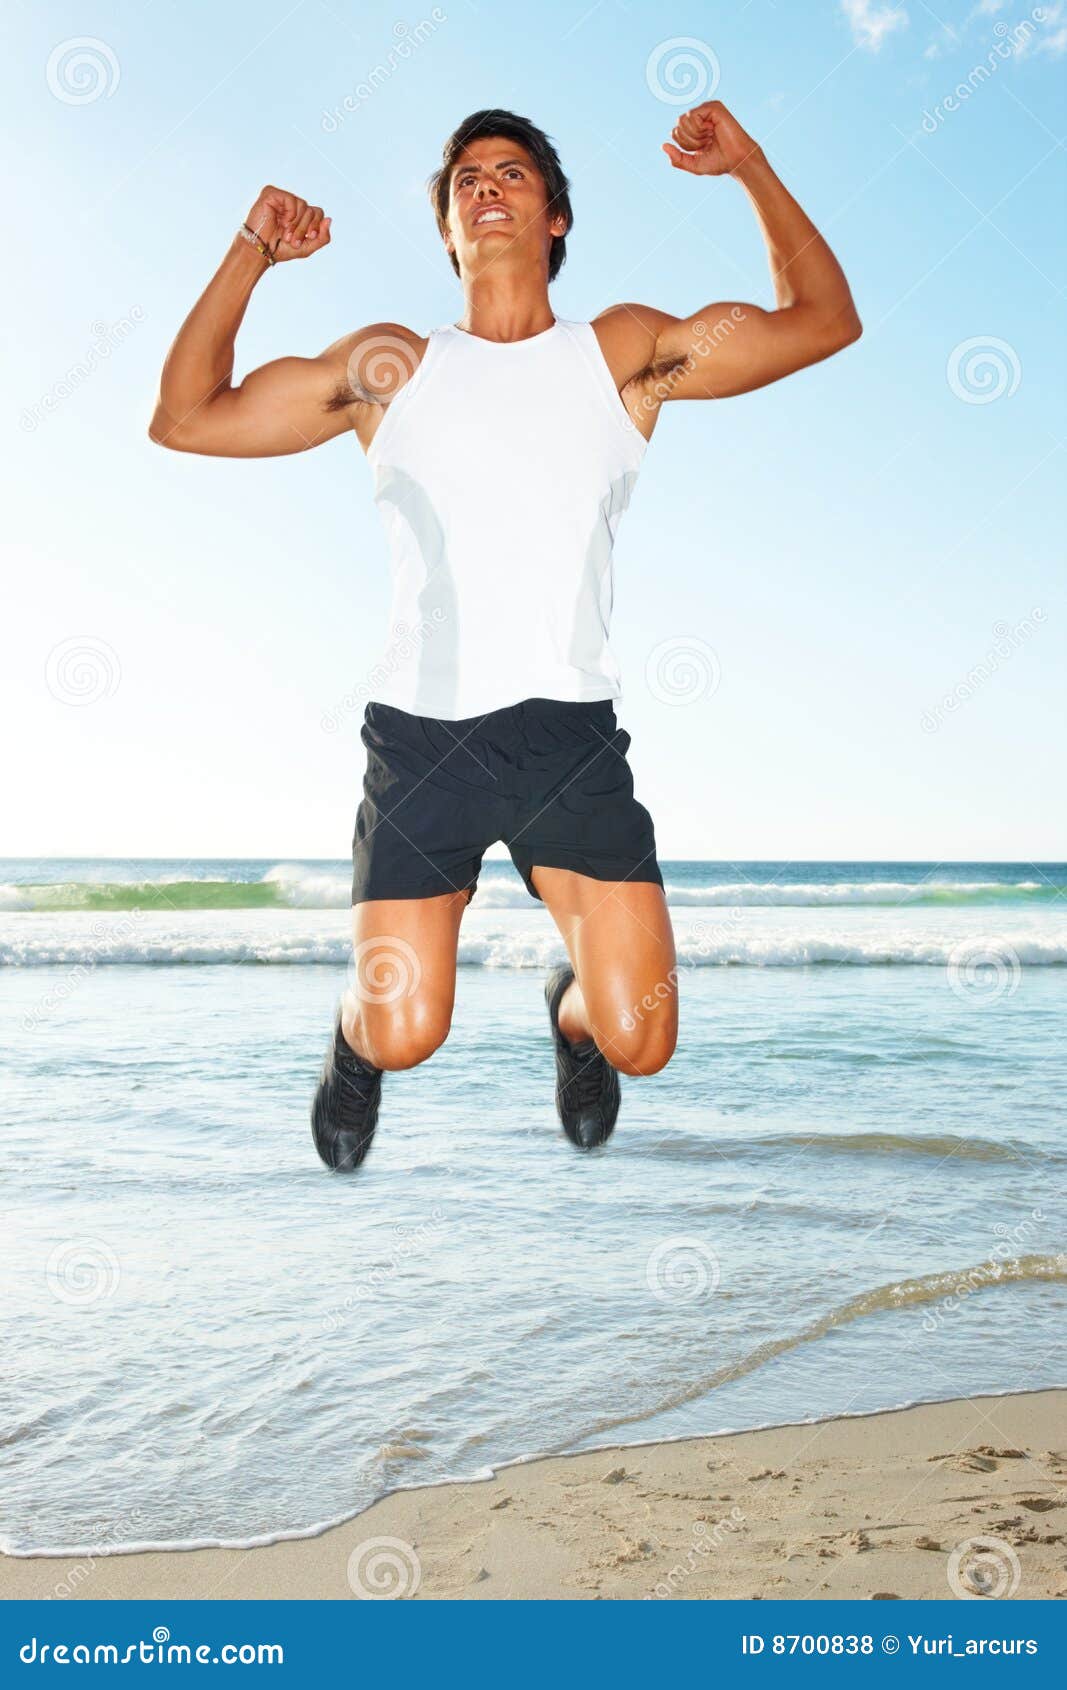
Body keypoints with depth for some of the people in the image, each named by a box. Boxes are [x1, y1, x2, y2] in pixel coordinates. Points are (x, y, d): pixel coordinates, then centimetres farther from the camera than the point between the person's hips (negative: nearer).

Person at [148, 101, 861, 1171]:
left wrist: (748, 165, 6)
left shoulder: (626, 353, 13)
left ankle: (573, 1012, 32)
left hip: (569, 733, 0)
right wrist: (251, 252, 5)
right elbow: (186, 418, 13)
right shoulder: (388, 367, 13)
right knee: (405, 1039, -6)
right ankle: (357, 1038, 32)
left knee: (639, 1042, -6)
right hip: (420, 733, 0)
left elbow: (823, 320, 14)